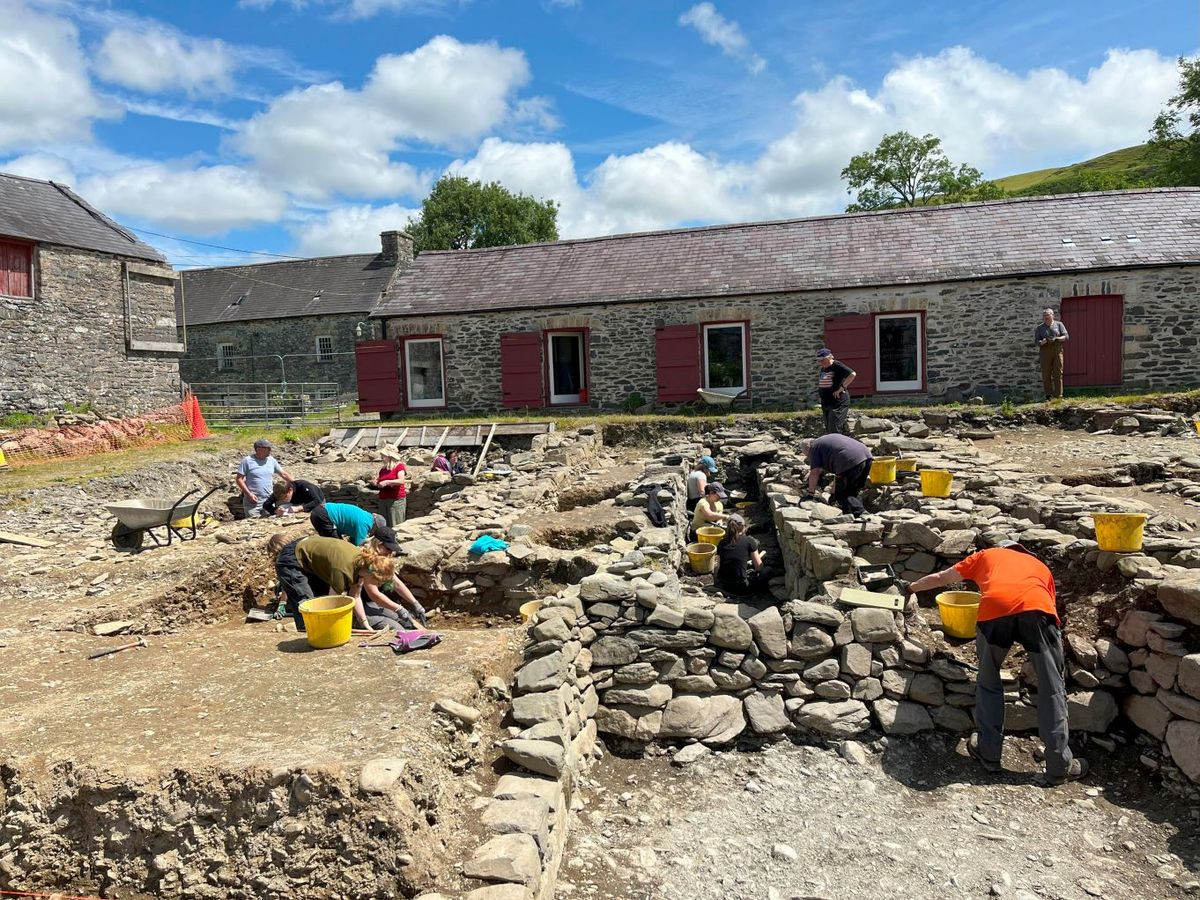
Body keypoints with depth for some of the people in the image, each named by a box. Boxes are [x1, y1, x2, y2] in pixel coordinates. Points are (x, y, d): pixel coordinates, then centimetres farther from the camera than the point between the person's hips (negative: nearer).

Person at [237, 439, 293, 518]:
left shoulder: (271, 460, 7)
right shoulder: (247, 461, -5)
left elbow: (284, 474, 13)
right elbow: (239, 479, -4)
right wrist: (249, 494, -14)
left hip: (268, 501, 4)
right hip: (253, 501, -4)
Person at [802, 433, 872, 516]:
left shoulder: (814, 447, 10)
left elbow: (814, 473, 1)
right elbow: (838, 470, 35)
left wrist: (810, 494, 9)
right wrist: (834, 493, 38)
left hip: (851, 462, -9)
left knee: (841, 495, 1)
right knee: (851, 493, 21)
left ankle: (861, 513, -13)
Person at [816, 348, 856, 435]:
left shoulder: (837, 366, -12)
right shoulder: (823, 369, 14)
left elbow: (852, 374, -22)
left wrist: (841, 388, -21)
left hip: (838, 404, -9)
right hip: (825, 404, 9)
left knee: (834, 431, -13)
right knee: (828, 431, 11)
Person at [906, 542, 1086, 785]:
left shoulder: (986, 555, 38)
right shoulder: (1040, 565, 40)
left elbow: (940, 578, 44)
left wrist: (911, 588, 61)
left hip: (993, 612, 0)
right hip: (1037, 610, 0)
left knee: (988, 682, 22)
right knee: (1052, 688, 16)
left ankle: (989, 753, 27)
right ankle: (1060, 766, 22)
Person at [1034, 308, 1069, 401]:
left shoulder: (1059, 325, 12)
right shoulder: (1039, 328, 13)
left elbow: (1066, 337, 4)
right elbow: (1036, 341, 4)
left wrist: (1056, 339, -15)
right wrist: (1042, 342, -18)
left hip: (1057, 351, 0)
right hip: (1045, 352, 0)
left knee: (1058, 374, -5)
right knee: (1046, 374, -5)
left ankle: (1058, 396, -6)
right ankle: (1048, 395, -3)